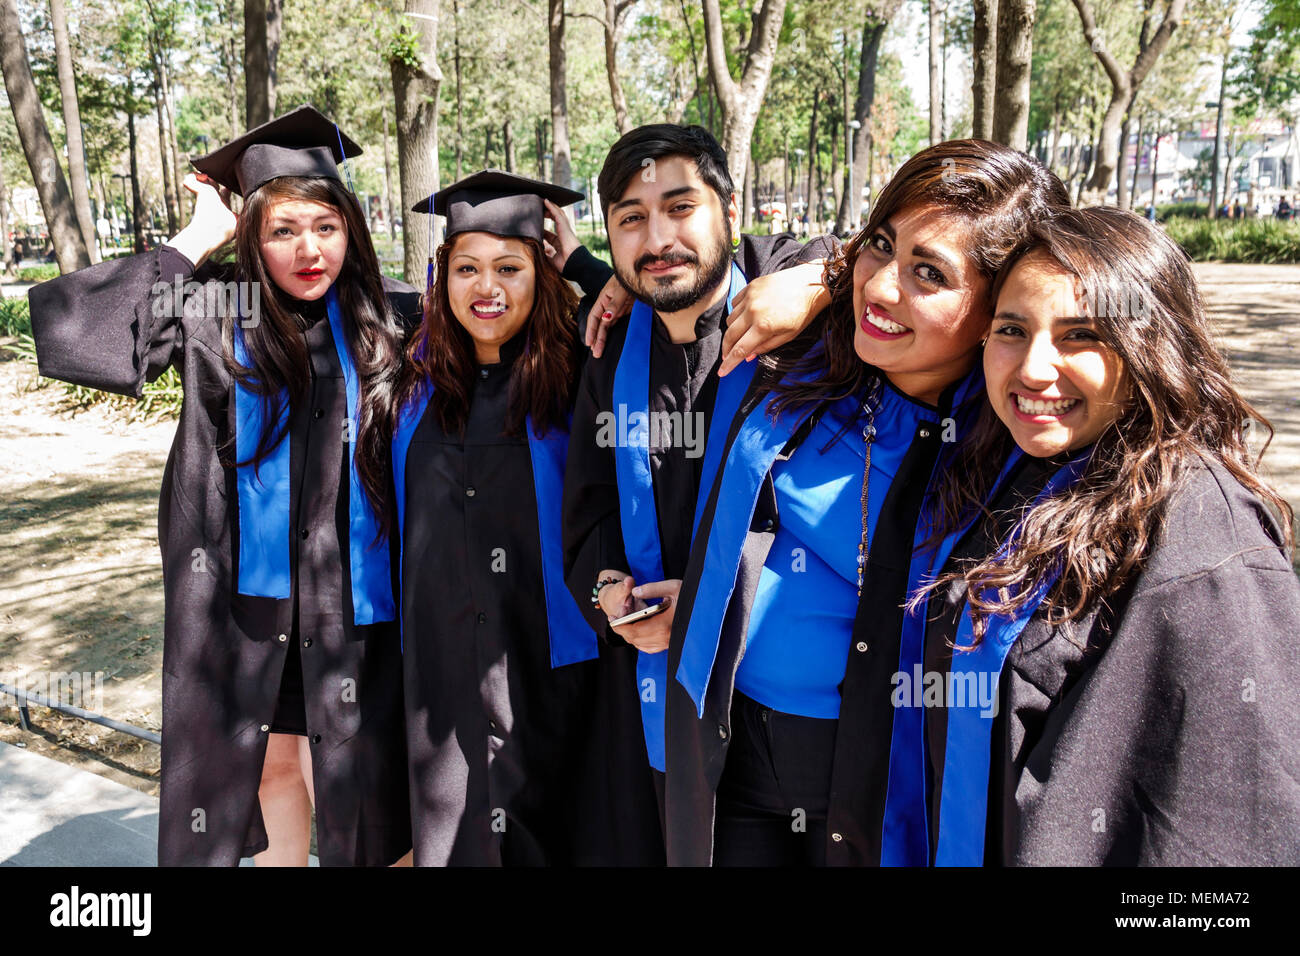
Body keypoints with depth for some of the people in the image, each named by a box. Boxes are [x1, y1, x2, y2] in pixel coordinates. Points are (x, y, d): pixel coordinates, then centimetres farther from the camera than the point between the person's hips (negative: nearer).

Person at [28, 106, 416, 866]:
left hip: (354, 596, 0)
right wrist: (191, 245, -13)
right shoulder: (211, 312, -7)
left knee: (353, 784, 13)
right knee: (270, 765, 18)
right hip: (247, 593, 0)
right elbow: (66, 328, -18)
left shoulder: (385, 316, -2)